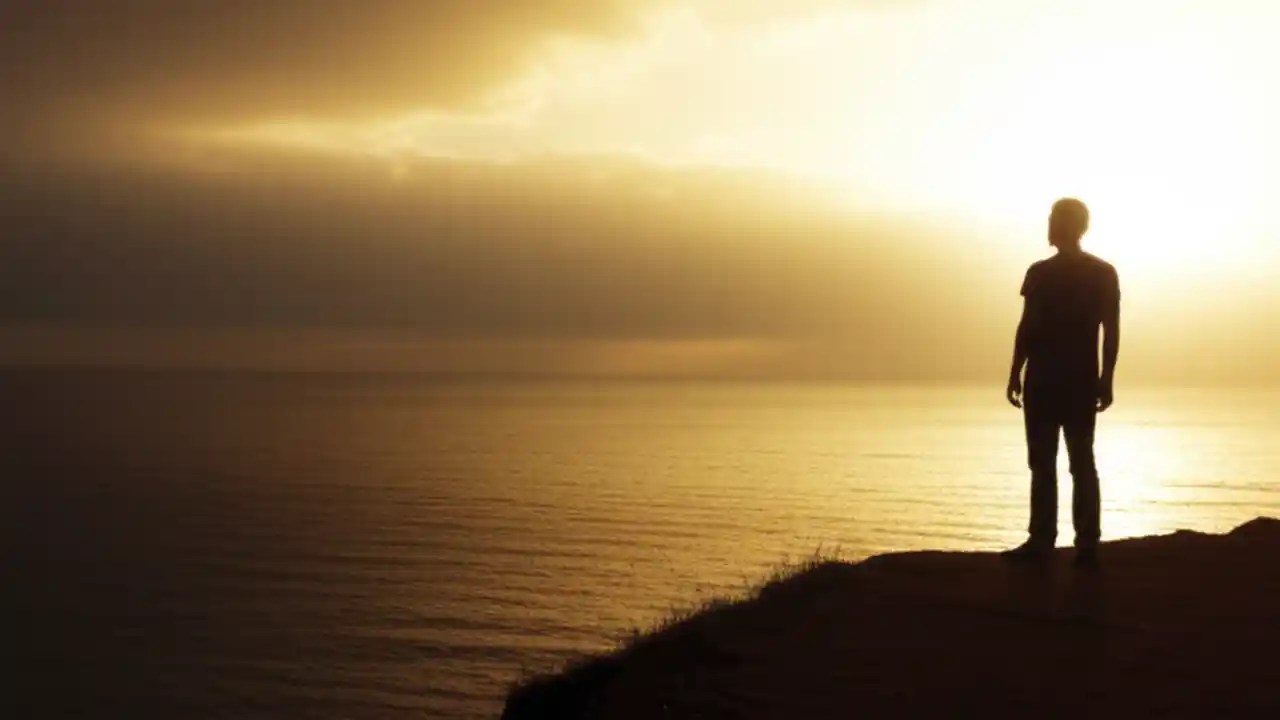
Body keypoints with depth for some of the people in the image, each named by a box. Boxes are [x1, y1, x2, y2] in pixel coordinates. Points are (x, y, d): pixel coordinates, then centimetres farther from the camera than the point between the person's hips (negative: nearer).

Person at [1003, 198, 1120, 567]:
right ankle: (1086, 544, 1)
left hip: (1042, 380, -4)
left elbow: (1027, 328, -6)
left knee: (1043, 463, 1)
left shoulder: (1041, 272, -5)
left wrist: (1015, 374, -4)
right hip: (1082, 381, 4)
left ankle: (1042, 540, 1)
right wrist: (1106, 379, 3)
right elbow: (1111, 331, 2)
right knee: (1082, 463, 4)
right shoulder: (1104, 273, 5)